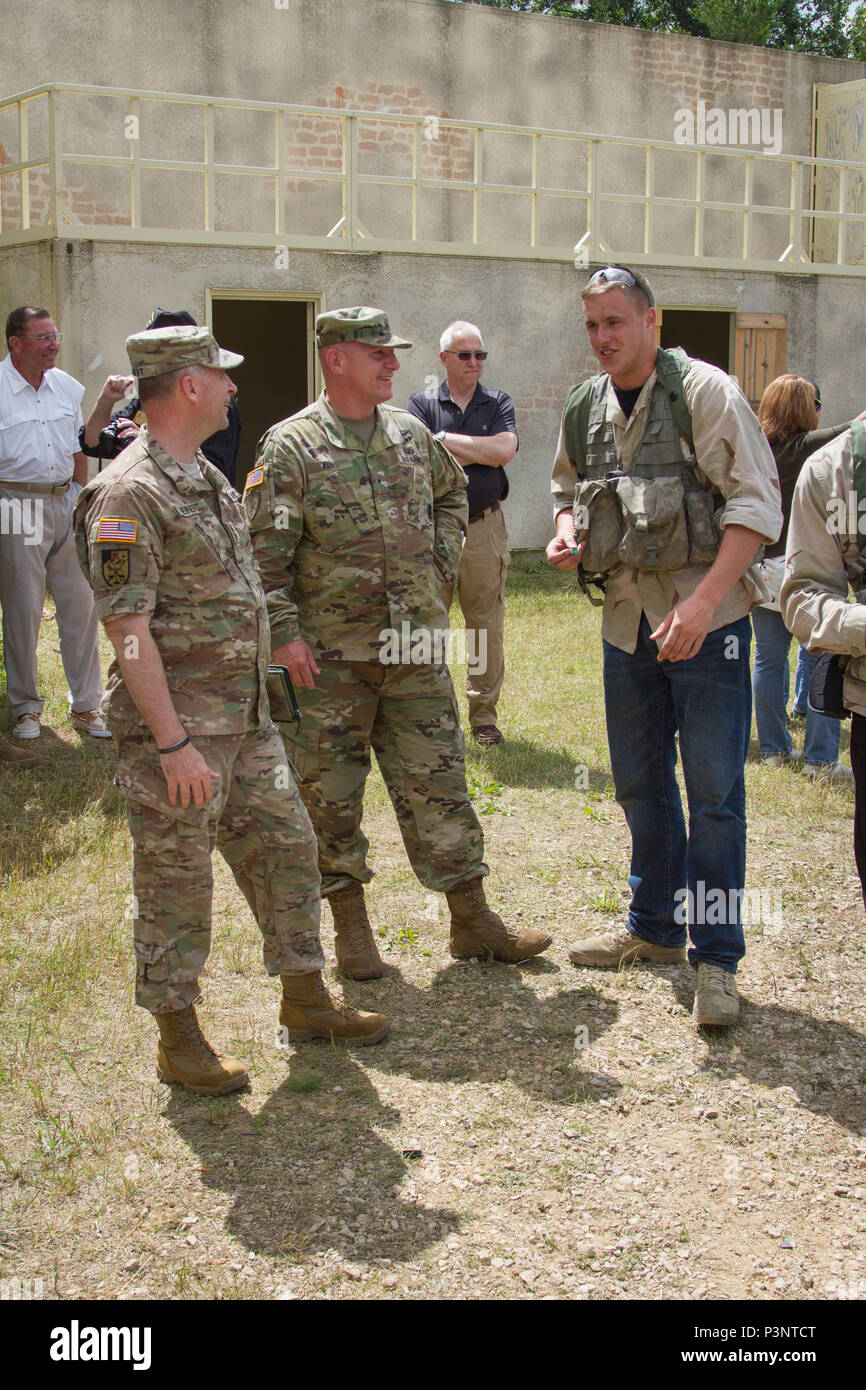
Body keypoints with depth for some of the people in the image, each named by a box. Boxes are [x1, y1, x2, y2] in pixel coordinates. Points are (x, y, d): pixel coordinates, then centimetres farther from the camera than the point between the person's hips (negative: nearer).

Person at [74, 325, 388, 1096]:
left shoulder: (208, 477, 13)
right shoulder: (127, 495, -18)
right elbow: (128, 629, -21)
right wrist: (175, 744, -23)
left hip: (246, 716, 9)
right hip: (177, 723, -9)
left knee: (286, 850, 14)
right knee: (176, 885, 3)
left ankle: (306, 1000, 29)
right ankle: (179, 1038, 16)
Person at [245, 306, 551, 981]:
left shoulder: (412, 435, 9)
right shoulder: (292, 446, -7)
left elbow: (453, 490, 29)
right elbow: (266, 551, -10)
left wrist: (444, 558, 16)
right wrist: (285, 632, -17)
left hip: (416, 647, 4)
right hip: (329, 655, -4)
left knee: (438, 784, 8)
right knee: (331, 795, 6)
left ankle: (473, 922, 18)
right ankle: (352, 926, 21)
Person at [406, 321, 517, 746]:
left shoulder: (498, 404, 10)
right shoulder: (422, 404, 7)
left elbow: (504, 450, -9)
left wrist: (446, 440, -7)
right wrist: (479, 452, -8)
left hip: (485, 527, 1)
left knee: (487, 624, 3)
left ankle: (483, 712, 12)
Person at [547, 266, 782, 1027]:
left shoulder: (704, 392, -12)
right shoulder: (584, 409, 7)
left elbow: (757, 505, -15)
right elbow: (569, 490, 23)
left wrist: (702, 604, -23)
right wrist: (567, 532, -1)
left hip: (706, 615, -6)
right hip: (627, 615, 6)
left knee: (714, 788, -4)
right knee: (640, 783, 15)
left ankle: (716, 956, 6)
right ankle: (654, 927, 31)